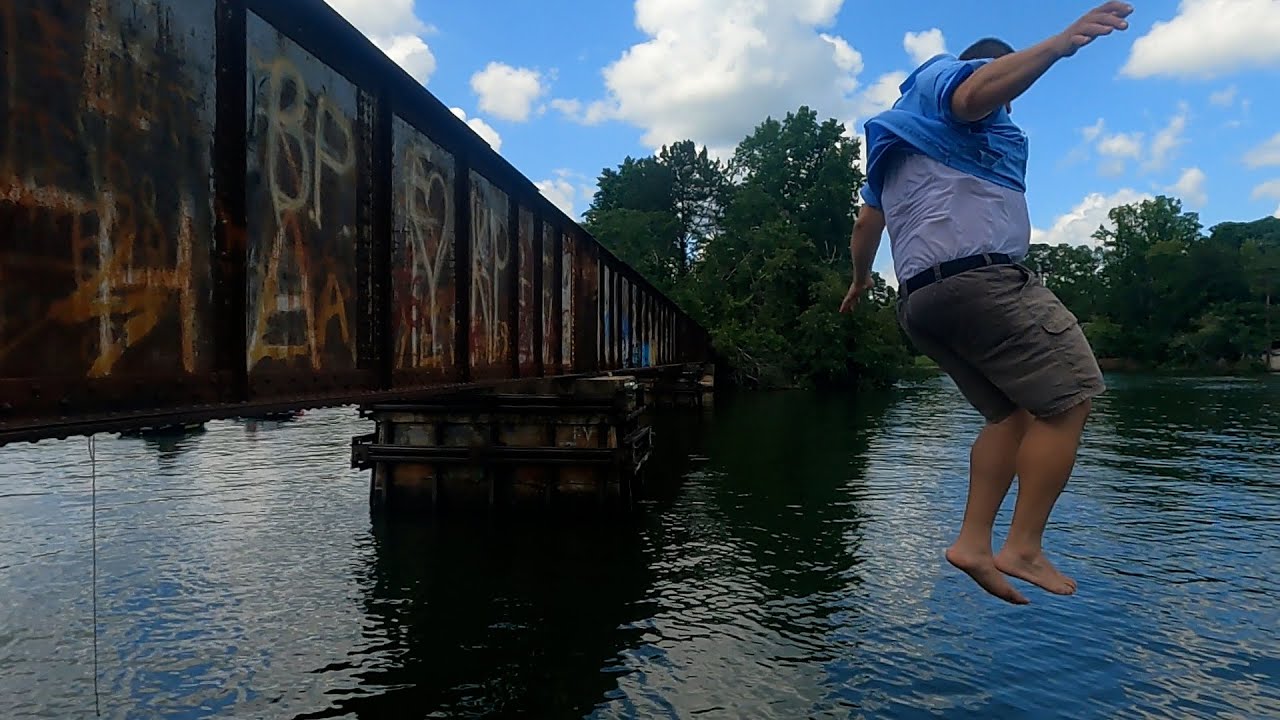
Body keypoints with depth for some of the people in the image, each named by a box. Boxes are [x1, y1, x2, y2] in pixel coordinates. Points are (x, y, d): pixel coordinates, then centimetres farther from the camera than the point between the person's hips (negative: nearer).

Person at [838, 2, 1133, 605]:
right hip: (980, 276, -9)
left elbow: (866, 224, 35)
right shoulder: (948, 75, 9)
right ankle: (1024, 546, -7)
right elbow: (978, 91, -18)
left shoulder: (899, 139, 33)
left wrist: (861, 279, 48)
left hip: (920, 298, 10)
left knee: (1015, 413, 12)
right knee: (1070, 397, -4)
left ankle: (973, 541, 3)